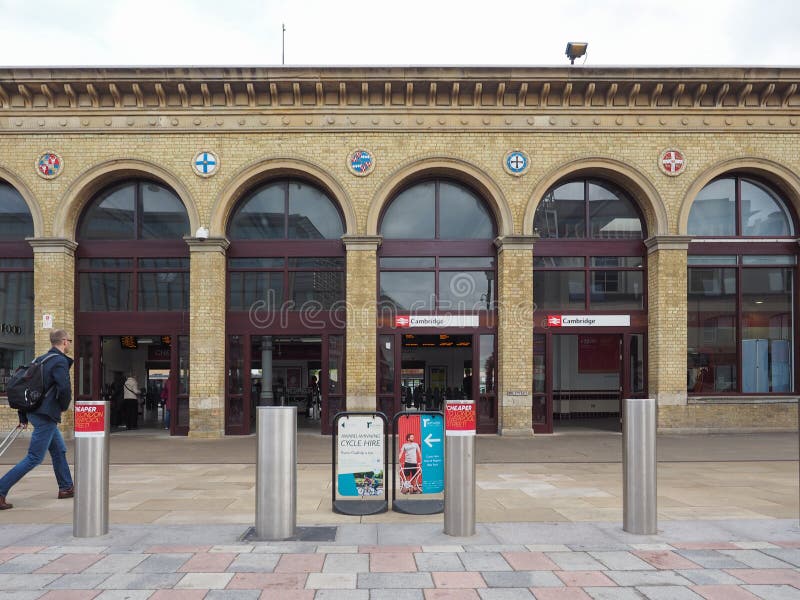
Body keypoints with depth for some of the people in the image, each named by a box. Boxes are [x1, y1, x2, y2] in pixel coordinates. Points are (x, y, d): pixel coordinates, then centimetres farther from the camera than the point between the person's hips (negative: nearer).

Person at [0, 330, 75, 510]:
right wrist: (64, 407, -1)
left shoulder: (41, 359, 13)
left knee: (59, 450, 19)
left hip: (34, 412, 10)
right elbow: (65, 389, -23)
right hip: (45, 415, -10)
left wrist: (23, 416, 19)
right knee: (34, 458, -6)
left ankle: (66, 488, 28)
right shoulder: (60, 362, -13)